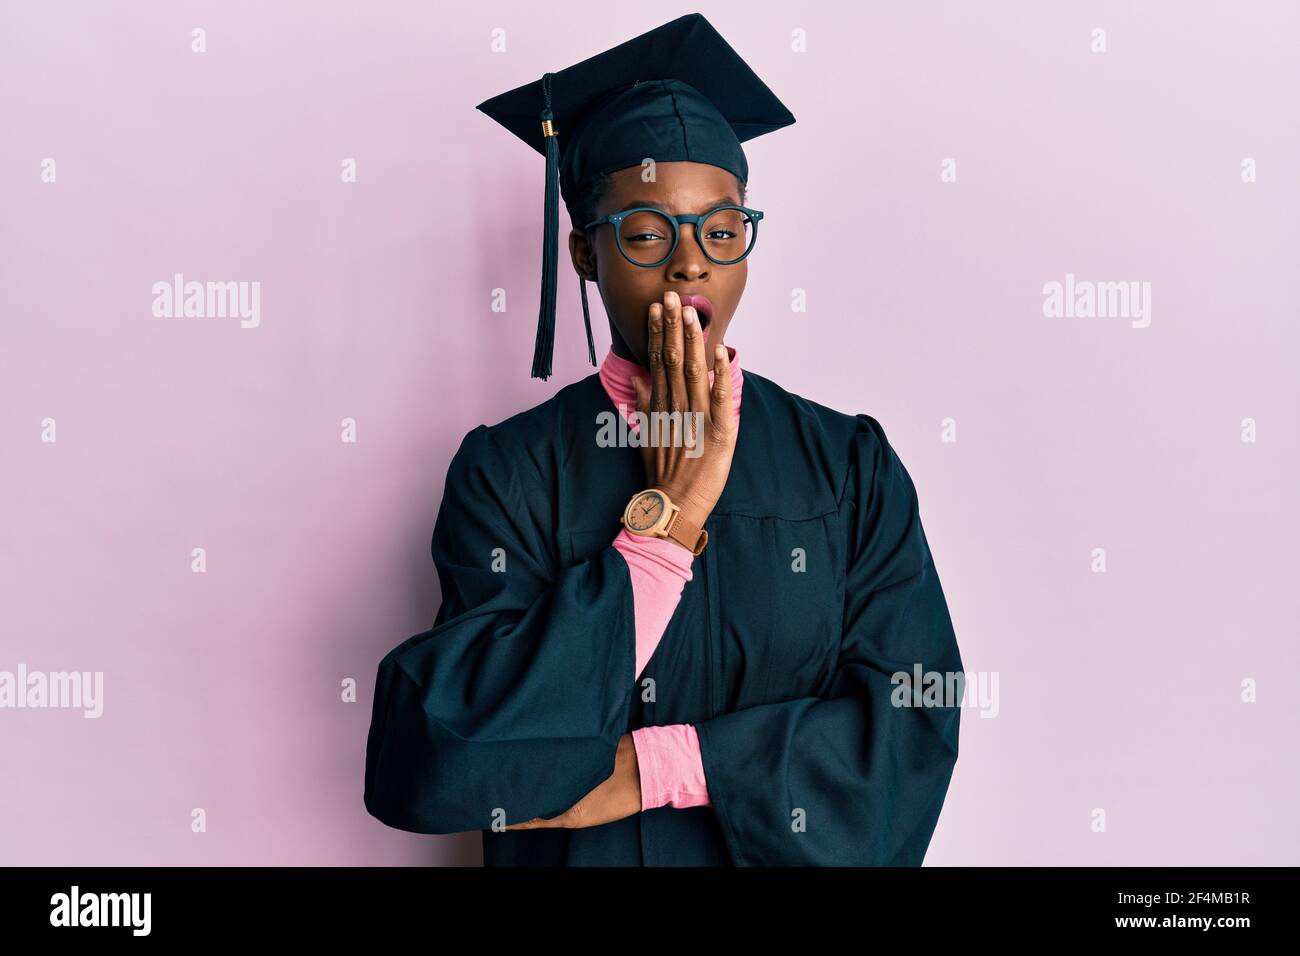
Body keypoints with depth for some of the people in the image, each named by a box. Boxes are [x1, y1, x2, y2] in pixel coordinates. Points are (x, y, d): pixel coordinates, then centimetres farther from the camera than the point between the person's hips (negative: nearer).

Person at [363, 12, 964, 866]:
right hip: (570, 854, -1)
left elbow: (915, 730, -14)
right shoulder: (507, 473, -14)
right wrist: (668, 514, -24)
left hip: (793, 853, 1)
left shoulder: (851, 465, -9)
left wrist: (652, 769, -22)